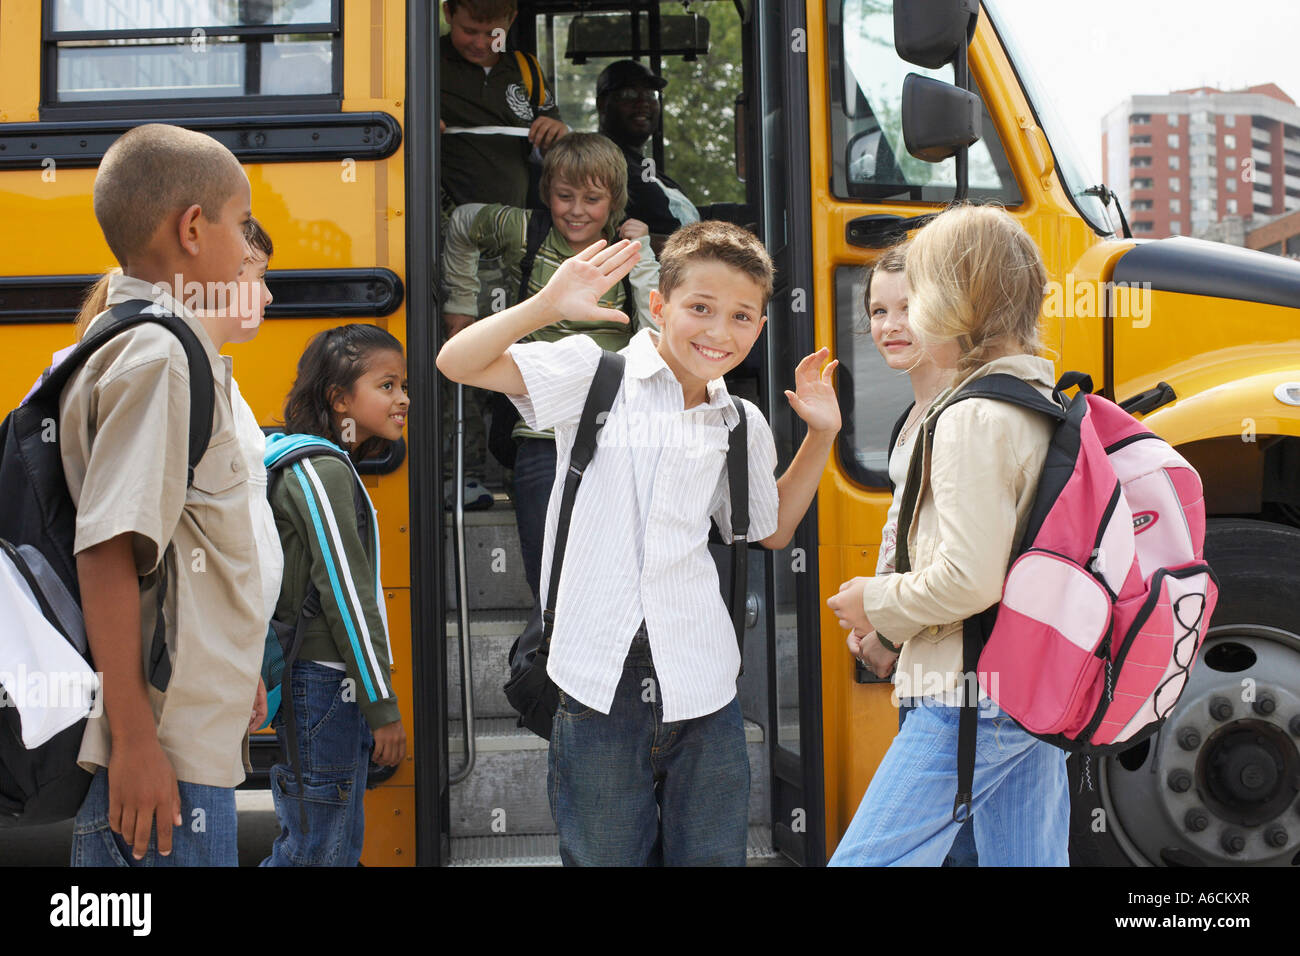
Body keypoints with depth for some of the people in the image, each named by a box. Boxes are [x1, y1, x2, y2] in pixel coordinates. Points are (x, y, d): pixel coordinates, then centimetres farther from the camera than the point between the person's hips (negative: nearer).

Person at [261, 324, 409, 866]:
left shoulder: (315, 465, 15)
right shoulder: (325, 471, -16)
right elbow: (346, 596, -19)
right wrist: (383, 708, -16)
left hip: (320, 684, 10)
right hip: (323, 685, -10)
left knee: (341, 845, 14)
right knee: (313, 851, -5)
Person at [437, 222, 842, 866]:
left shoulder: (743, 426, 12)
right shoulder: (596, 372, 0)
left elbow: (772, 530, 27)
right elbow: (458, 364, -6)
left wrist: (822, 436, 18)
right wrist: (547, 304, -19)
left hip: (701, 691, 3)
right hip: (600, 685, -3)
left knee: (713, 855, 9)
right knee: (602, 856, 6)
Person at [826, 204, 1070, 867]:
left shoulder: (974, 418, -18)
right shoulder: (1045, 406, 11)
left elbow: (969, 578, -24)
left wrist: (879, 605, -6)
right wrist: (895, 634, 15)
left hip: (971, 697, -9)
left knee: (864, 860, -4)